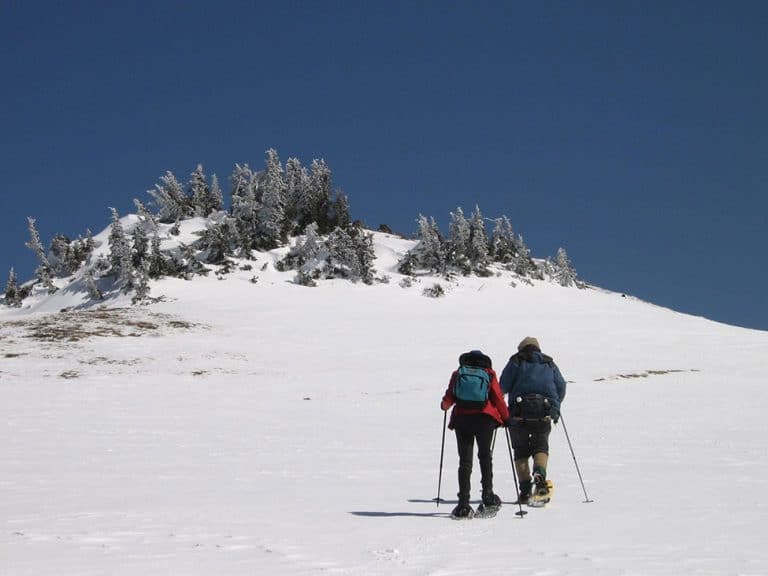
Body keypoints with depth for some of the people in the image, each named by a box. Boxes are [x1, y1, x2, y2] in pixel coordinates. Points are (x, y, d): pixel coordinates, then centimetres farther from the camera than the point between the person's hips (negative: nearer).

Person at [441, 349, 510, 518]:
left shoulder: (457, 374, 11)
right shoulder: (489, 374, 9)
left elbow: (449, 398, 3)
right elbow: (498, 398, 2)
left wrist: (444, 405, 25)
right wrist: (506, 418, 12)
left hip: (461, 419, 1)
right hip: (485, 418, 0)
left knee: (465, 460, 2)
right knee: (485, 456, 16)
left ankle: (464, 504, -5)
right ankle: (487, 495, 7)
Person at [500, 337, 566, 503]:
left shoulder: (516, 361, 9)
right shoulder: (549, 364, 18)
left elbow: (504, 385, 0)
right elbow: (561, 386, 12)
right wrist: (556, 408, 23)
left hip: (519, 410, -1)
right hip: (544, 412, 2)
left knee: (521, 449, 8)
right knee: (541, 446, 12)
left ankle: (525, 487, 0)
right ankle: (540, 474, -16)